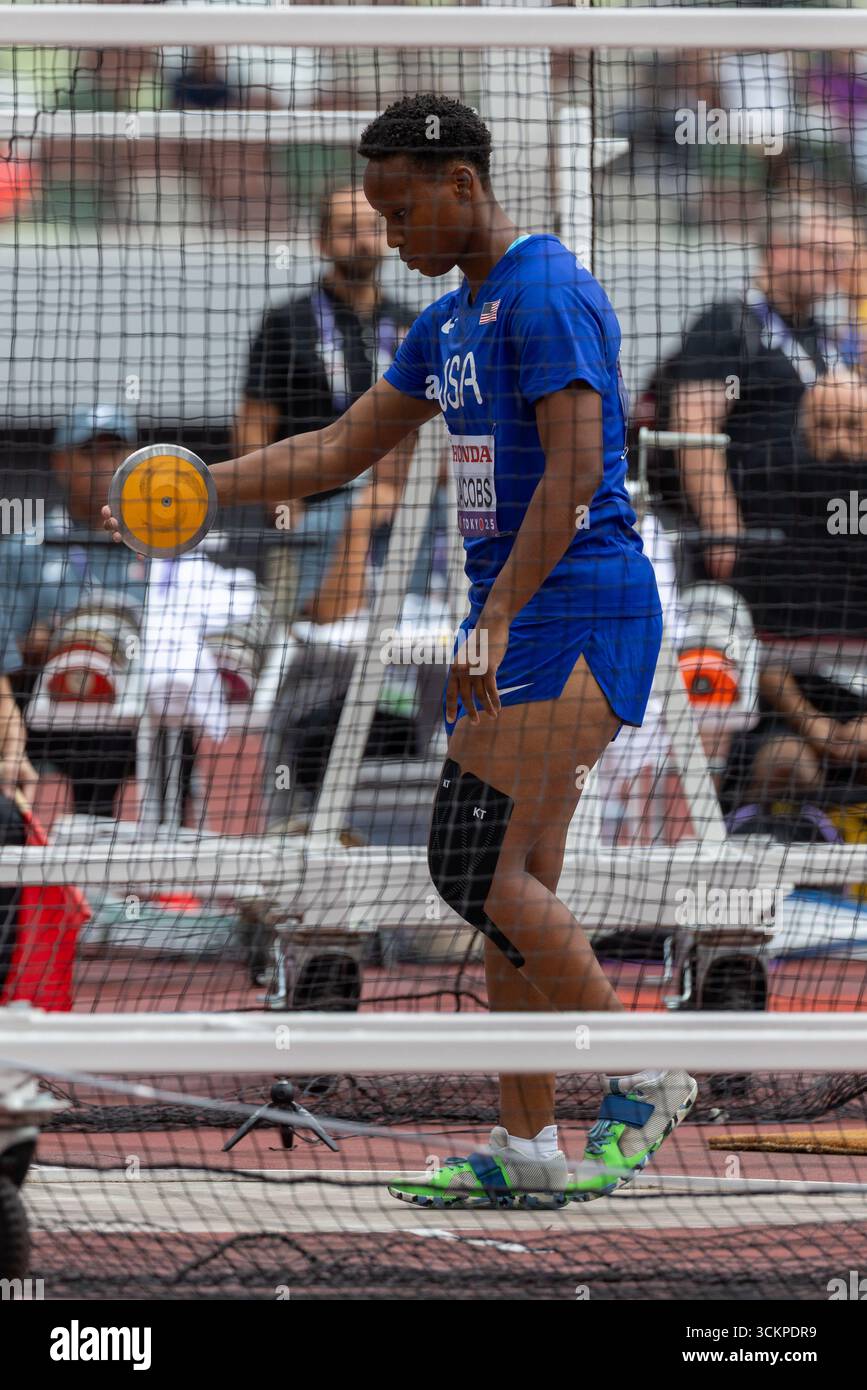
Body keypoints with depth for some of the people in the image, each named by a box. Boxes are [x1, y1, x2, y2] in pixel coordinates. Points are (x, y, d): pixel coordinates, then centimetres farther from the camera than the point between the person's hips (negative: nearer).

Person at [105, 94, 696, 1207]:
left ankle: (643, 1079, -5)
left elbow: (574, 471, -21)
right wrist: (199, 489, 13)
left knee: (487, 874, -16)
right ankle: (526, 1148, 9)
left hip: (576, 608, -10)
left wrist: (497, 618, -25)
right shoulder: (452, 321, 18)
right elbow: (340, 450, 24)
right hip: (513, 618, 10)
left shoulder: (548, 297, -13)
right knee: (510, 882, 7)